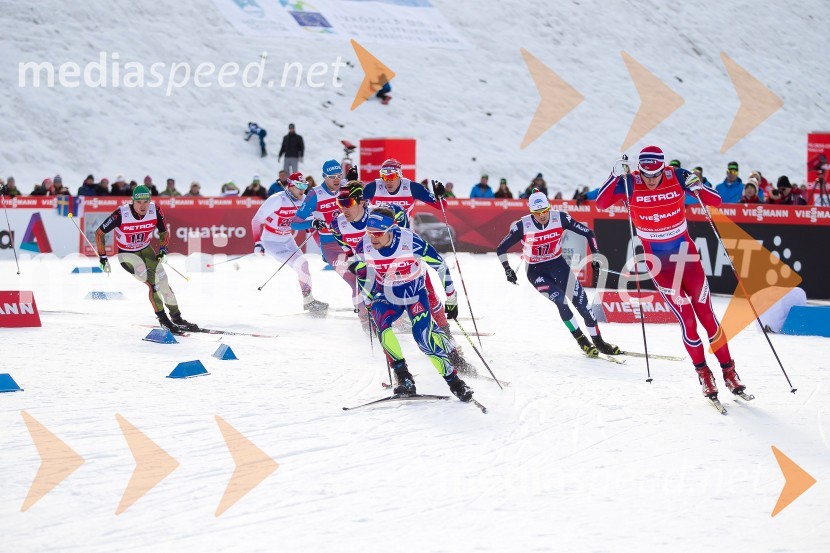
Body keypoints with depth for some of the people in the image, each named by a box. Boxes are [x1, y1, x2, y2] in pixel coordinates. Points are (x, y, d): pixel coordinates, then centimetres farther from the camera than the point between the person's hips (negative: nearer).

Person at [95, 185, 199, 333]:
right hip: (127, 255, -4)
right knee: (153, 283, -19)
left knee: (163, 283, -3)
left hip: (146, 250, 4)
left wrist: (163, 249, -15)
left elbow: (164, 231, 1)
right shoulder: (121, 214, -28)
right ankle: (163, 319, -7)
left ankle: (177, 318, 12)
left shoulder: (155, 210, -17)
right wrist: (103, 258, -15)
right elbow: (99, 233, -17)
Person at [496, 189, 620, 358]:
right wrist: (507, 269, -14)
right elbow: (501, 249, -7)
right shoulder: (523, 226, -18)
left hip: (558, 265, 2)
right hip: (536, 271, -2)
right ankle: (582, 341, -11)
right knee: (560, 299, -24)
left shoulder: (560, 218, -13)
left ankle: (598, 342, 7)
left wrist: (595, 255, -7)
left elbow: (588, 233, -3)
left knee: (581, 301, -7)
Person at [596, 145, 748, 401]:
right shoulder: (630, 184, -13)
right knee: (686, 318, -6)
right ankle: (703, 374, 10)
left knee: (706, 314, 2)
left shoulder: (677, 177, -12)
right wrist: (616, 175, -32)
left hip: (686, 254, 1)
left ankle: (728, 371, 12)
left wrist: (697, 187, -28)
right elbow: (601, 203, -24)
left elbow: (716, 201, -10)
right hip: (658, 261, -1)